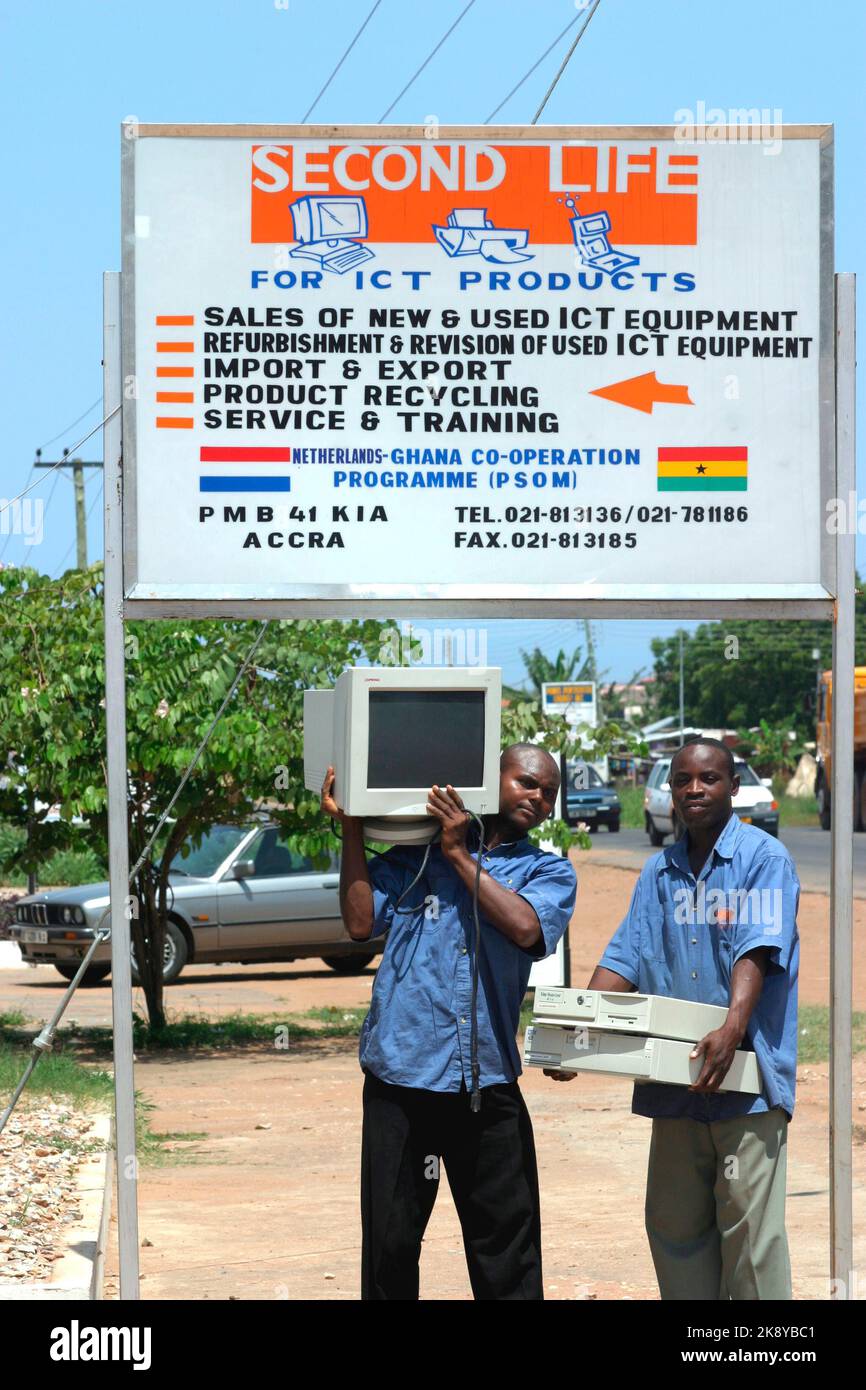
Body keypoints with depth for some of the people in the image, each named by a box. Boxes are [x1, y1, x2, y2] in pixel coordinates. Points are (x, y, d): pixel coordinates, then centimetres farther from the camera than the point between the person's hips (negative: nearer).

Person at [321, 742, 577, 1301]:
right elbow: (361, 922, 0)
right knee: (390, 1239, 4)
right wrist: (352, 829, -2)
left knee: (506, 1240, 3)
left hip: (488, 1081, 0)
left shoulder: (549, 872, 11)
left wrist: (460, 854, -6)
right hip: (402, 1072, 0)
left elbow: (525, 926, -10)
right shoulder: (414, 853, 11)